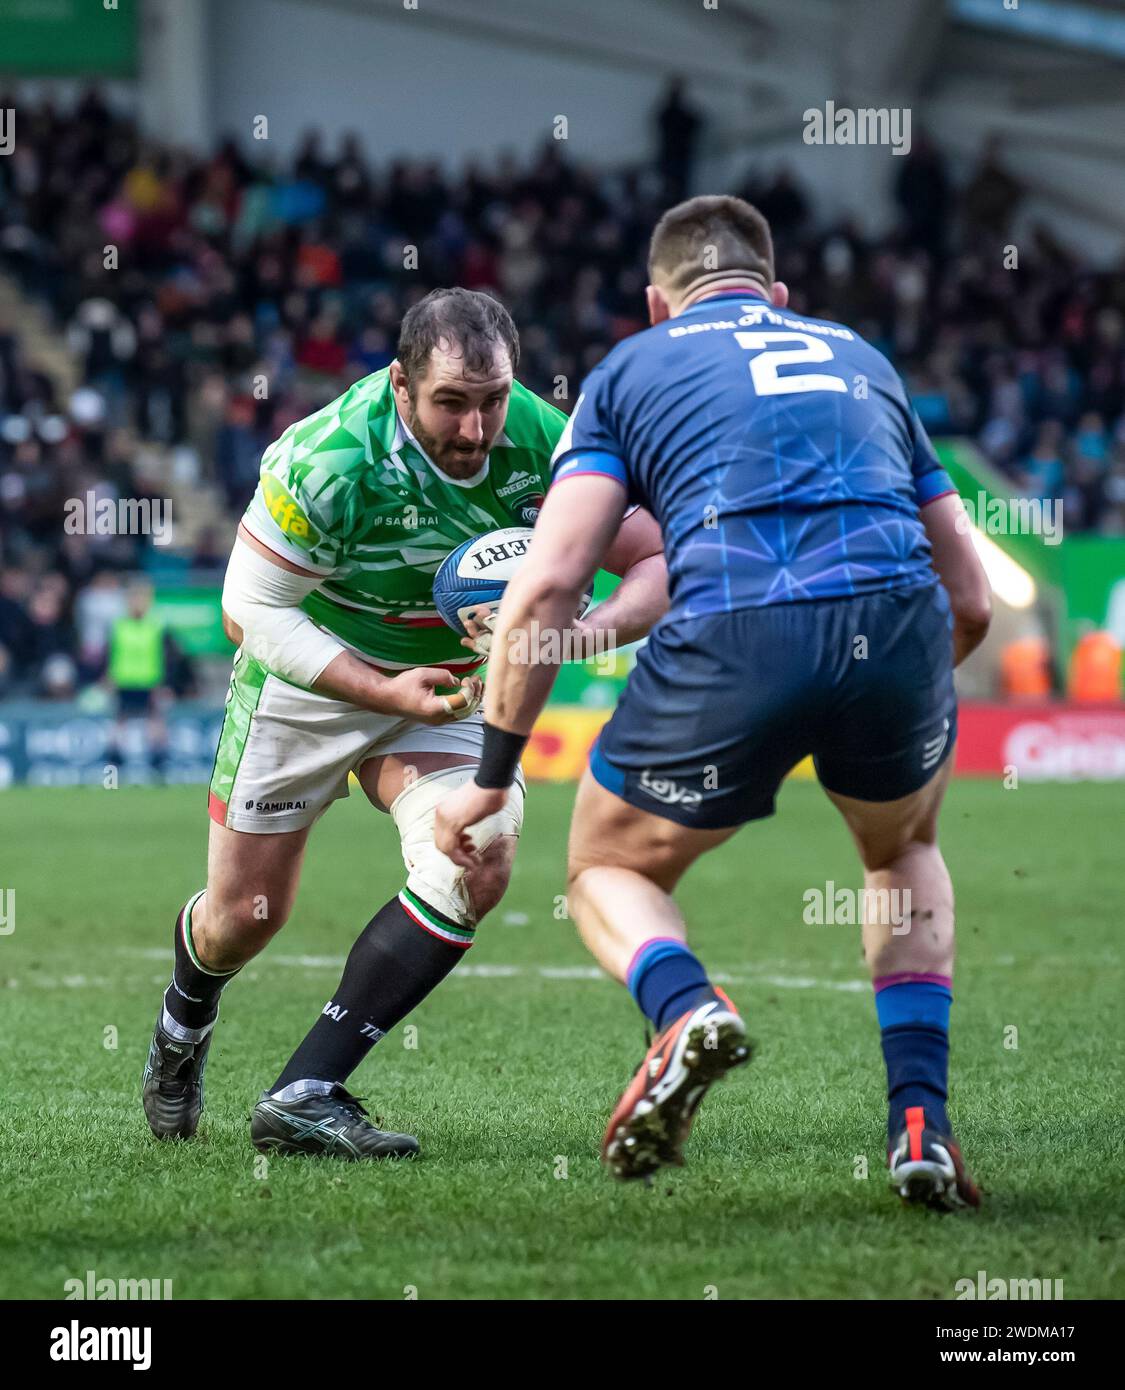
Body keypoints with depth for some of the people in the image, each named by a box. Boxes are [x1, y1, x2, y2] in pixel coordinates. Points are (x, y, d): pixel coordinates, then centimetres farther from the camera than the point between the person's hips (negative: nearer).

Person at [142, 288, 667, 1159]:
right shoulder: (329, 459, -31)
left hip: (447, 686, 3)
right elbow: (252, 611, -23)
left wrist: (580, 630, -40)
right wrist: (385, 691, -32)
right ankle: (185, 1022, 46)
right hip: (309, 674, -2)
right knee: (244, 916, 6)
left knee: (479, 863, -23)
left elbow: (658, 563, -19)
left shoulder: (541, 443, -23)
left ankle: (304, 1096, -18)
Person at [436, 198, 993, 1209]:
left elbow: (546, 586, 7)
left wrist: (493, 776, 13)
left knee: (608, 870, 24)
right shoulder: (860, 358, 31)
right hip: (897, 622, 3)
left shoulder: (632, 368, 22)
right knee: (906, 853, 34)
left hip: (734, 637, -2)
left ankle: (685, 1012, -9)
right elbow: (971, 599, 29)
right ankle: (920, 1121, 16)